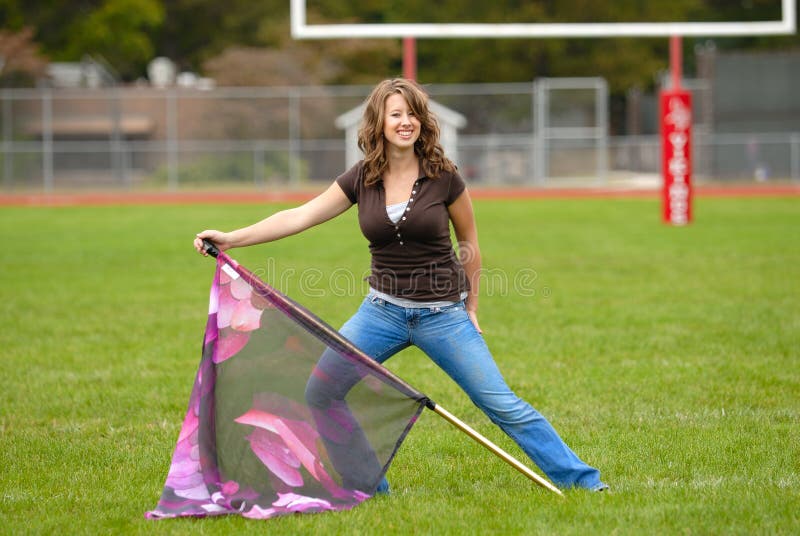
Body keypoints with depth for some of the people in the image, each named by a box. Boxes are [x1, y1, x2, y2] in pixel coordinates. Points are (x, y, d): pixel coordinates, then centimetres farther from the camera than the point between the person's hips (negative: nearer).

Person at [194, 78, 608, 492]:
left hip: (442, 314, -4)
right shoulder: (361, 179, -1)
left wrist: (470, 307, 7)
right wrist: (231, 239, -9)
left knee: (503, 406, -7)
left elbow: (469, 242, 4)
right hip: (383, 310, 4)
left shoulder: (443, 178, -9)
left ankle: (579, 479, 4)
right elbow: (300, 216, -2)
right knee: (318, 394, -3)